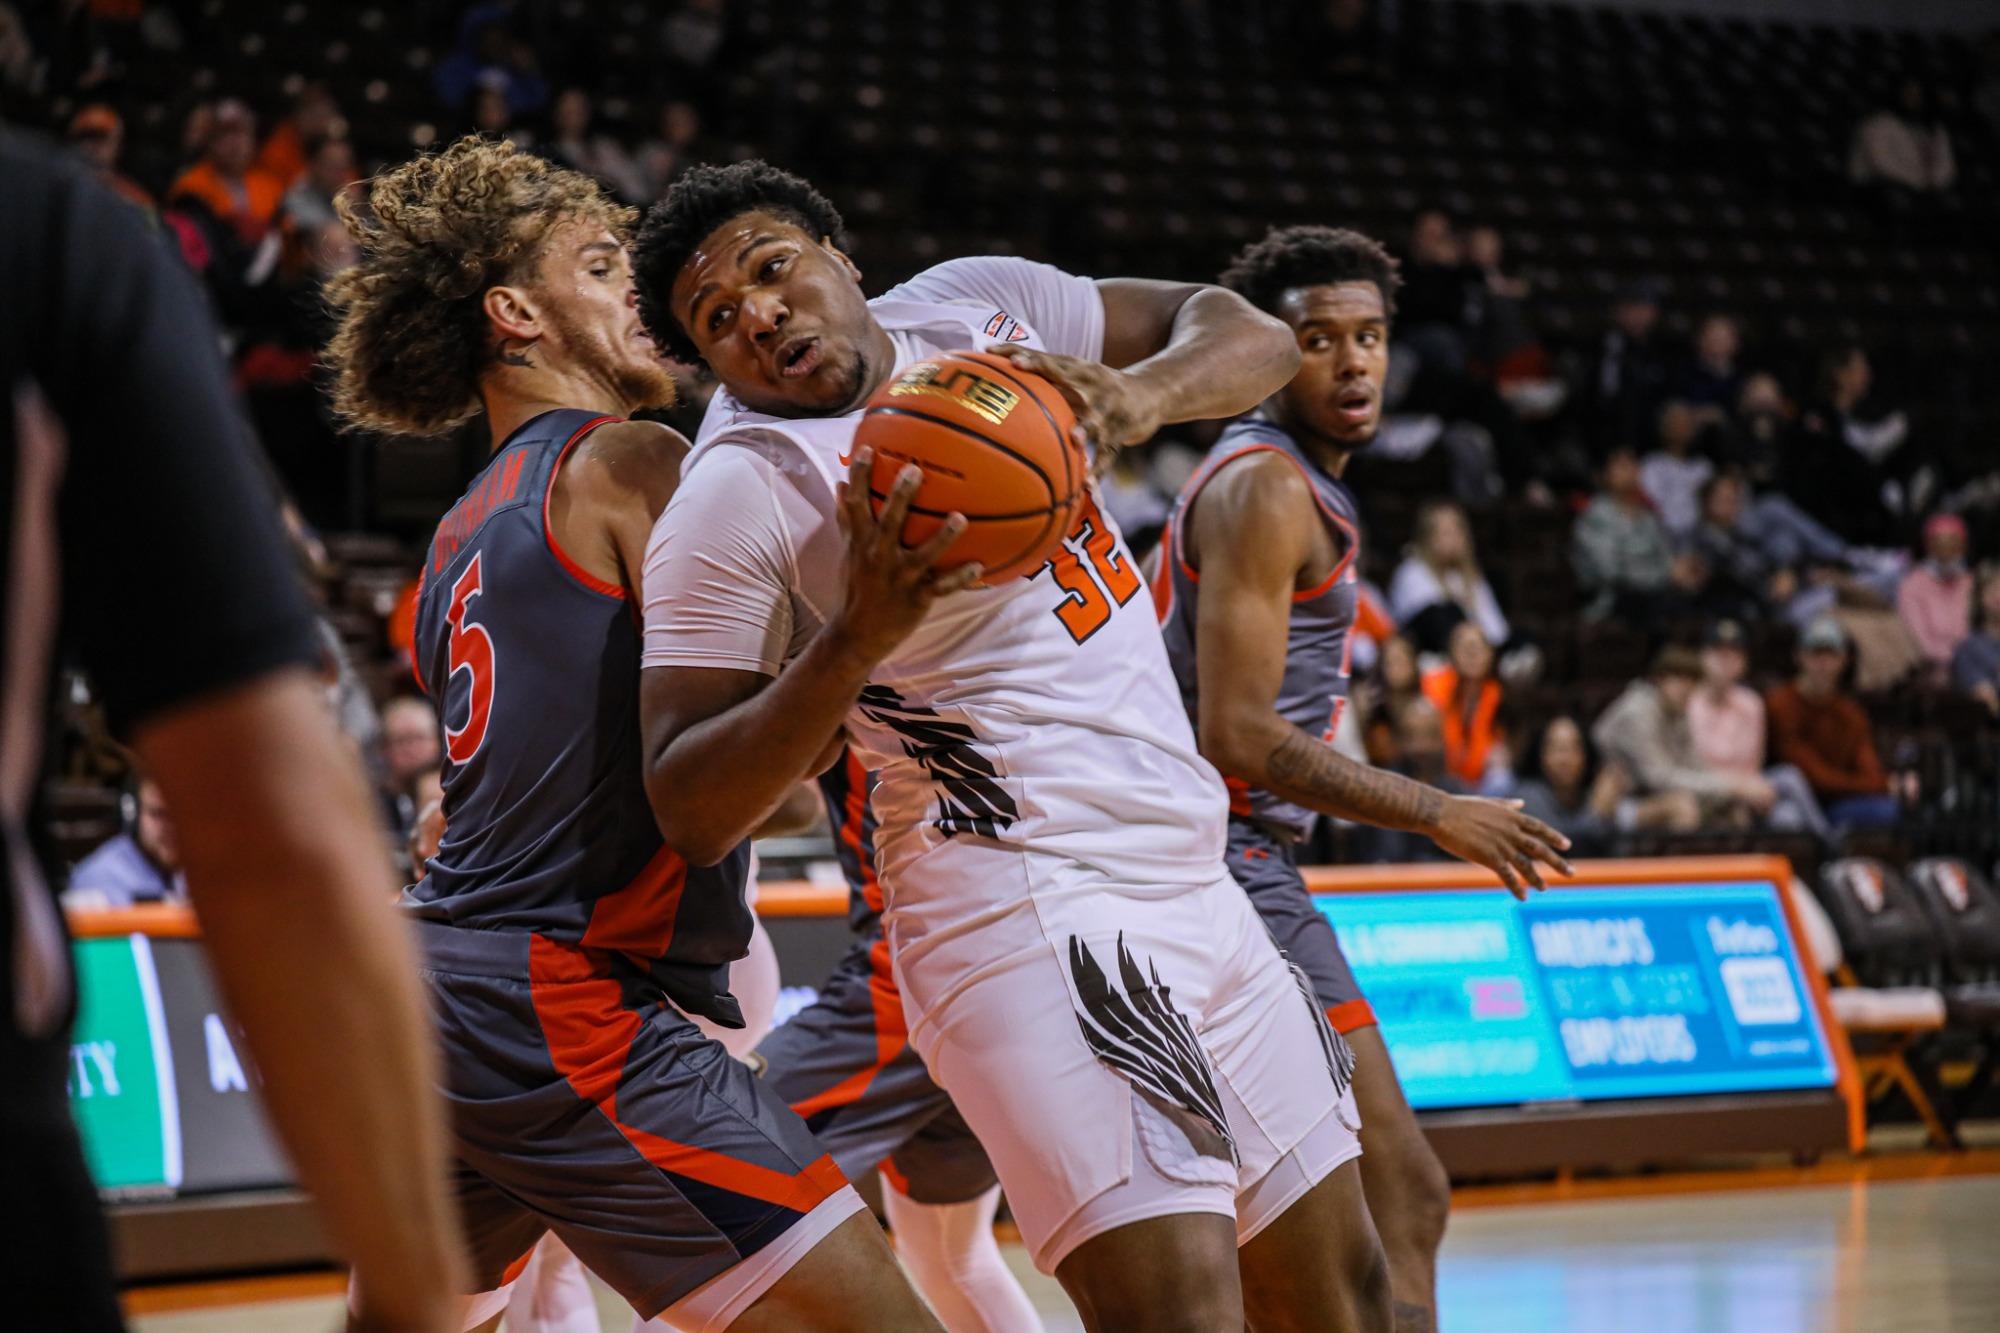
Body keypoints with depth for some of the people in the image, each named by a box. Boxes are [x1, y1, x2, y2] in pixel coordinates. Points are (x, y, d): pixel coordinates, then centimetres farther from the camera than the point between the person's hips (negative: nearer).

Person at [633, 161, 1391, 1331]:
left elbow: (1251, 337, 9)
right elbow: (691, 814, -16)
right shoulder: (737, 496, -12)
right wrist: (856, 640, -29)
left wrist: (1140, 392, -13)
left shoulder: (977, 304, 6)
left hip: (1192, 876, 8)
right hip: (1024, 903, -8)